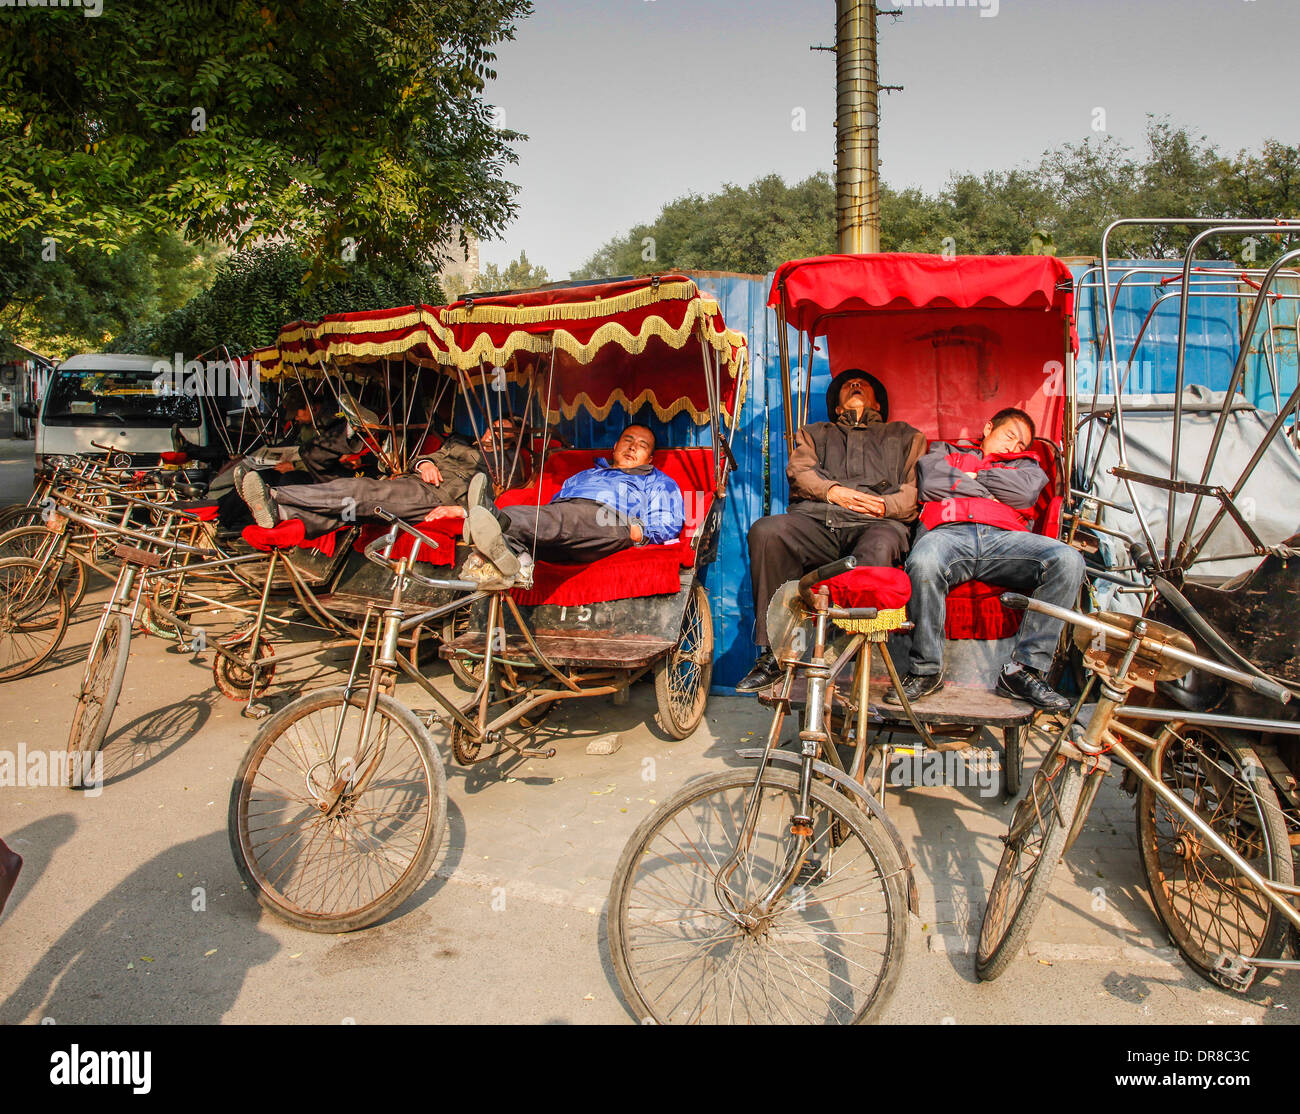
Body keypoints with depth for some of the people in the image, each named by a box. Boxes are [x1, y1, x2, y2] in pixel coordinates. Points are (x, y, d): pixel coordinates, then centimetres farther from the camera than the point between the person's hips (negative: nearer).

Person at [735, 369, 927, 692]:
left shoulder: (905, 435, 33)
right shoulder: (814, 433, 37)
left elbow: (917, 489, 16)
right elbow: (799, 472, 16)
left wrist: (887, 505, -6)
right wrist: (832, 491, -5)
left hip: (875, 522, -1)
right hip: (817, 518, 1)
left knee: (878, 549, -40)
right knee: (765, 531, -32)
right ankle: (771, 655, -29)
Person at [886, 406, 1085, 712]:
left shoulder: (1025, 464, 37)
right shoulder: (944, 451, 33)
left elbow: (1026, 492, 10)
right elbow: (931, 484, 8)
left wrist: (972, 475, 16)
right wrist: (988, 491, 13)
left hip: (1005, 537, 3)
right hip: (948, 531, -3)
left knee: (1068, 560, -28)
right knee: (923, 563, -41)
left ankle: (1024, 671, -22)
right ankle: (925, 670, -22)